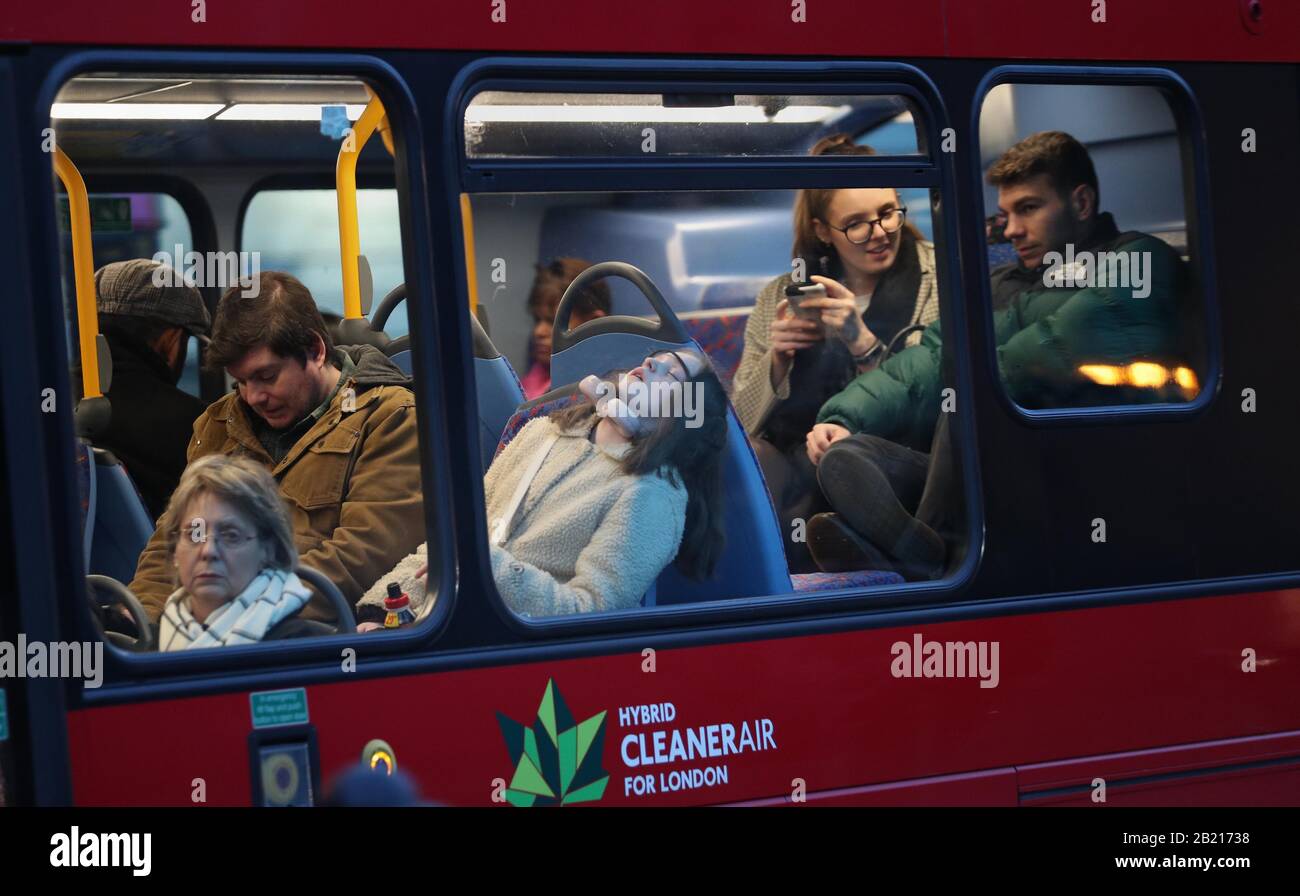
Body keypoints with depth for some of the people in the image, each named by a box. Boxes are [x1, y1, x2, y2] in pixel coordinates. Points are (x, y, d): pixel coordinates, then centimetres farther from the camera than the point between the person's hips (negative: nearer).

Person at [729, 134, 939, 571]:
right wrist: (775, 362, -9)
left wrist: (864, 343, -18)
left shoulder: (936, 283, 3)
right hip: (793, 461, 3)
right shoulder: (782, 297, 11)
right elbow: (743, 422, 10)